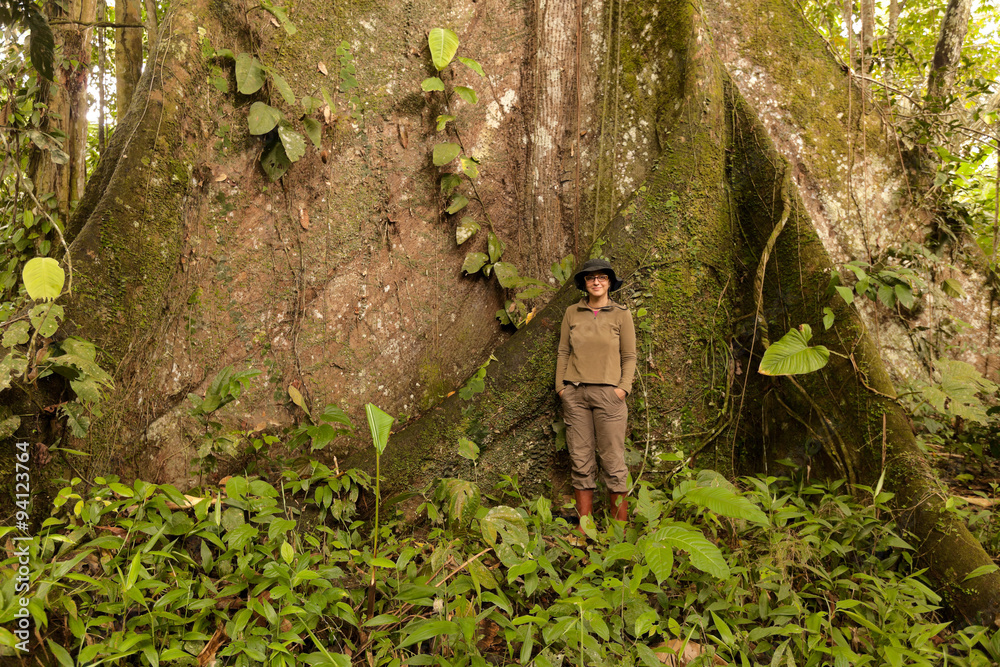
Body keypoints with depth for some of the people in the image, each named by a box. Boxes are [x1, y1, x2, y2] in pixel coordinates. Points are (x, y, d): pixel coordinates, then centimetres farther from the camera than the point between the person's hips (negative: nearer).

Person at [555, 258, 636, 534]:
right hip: (575, 393, 2)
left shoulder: (621, 314, 5)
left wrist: (623, 387, -6)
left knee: (613, 462, -3)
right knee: (581, 462, 4)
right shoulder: (572, 313, 10)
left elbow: (629, 356, 6)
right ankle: (584, 529, 12)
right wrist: (560, 385, 4)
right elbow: (563, 352, 12)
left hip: (607, 393, -2)